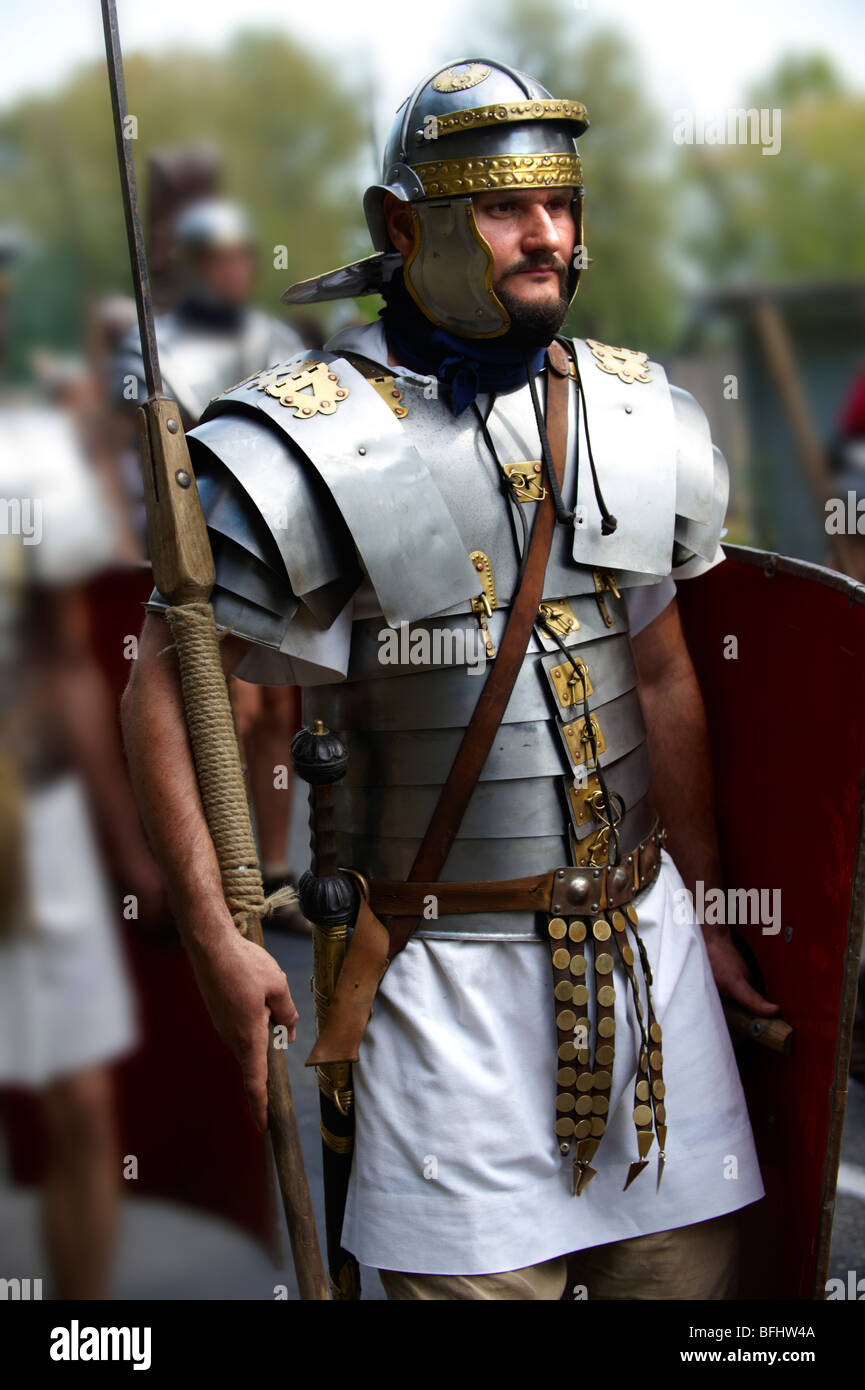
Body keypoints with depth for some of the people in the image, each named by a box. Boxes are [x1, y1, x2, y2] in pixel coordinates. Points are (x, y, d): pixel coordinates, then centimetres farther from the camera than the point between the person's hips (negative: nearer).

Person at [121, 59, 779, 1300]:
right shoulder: (320, 444, -11)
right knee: (477, 1272, 2)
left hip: (643, 933, 5)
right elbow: (161, 692, -6)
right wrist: (215, 939, -9)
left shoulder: (636, 416, 5)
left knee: (688, 1265, 13)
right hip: (451, 961, -5)